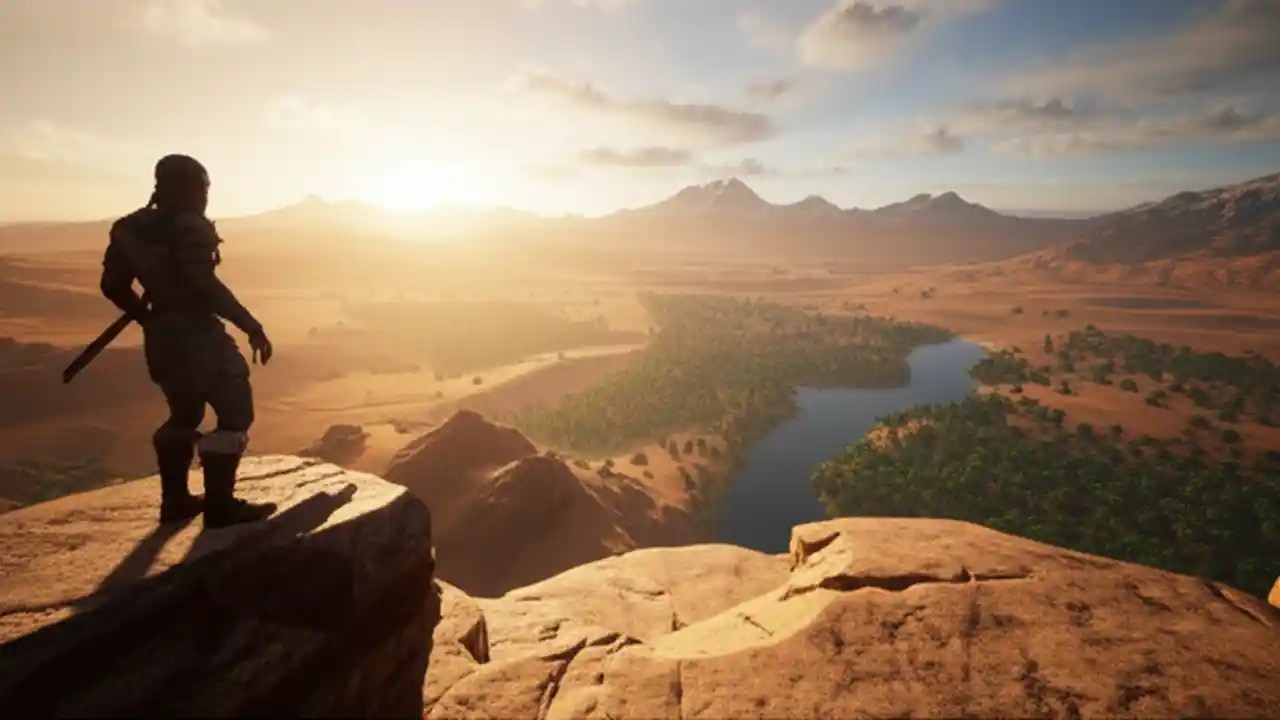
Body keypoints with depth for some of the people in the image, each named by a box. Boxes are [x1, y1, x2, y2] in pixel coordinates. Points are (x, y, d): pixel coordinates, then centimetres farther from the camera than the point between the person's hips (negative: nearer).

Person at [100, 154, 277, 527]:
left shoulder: (134, 228, 12)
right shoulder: (189, 226, -14)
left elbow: (113, 285, 16)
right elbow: (205, 284, -25)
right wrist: (252, 326, -23)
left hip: (161, 334, 9)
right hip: (195, 332, -9)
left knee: (185, 414, 22)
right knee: (235, 412, -4)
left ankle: (175, 500, 27)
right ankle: (220, 505, -5)